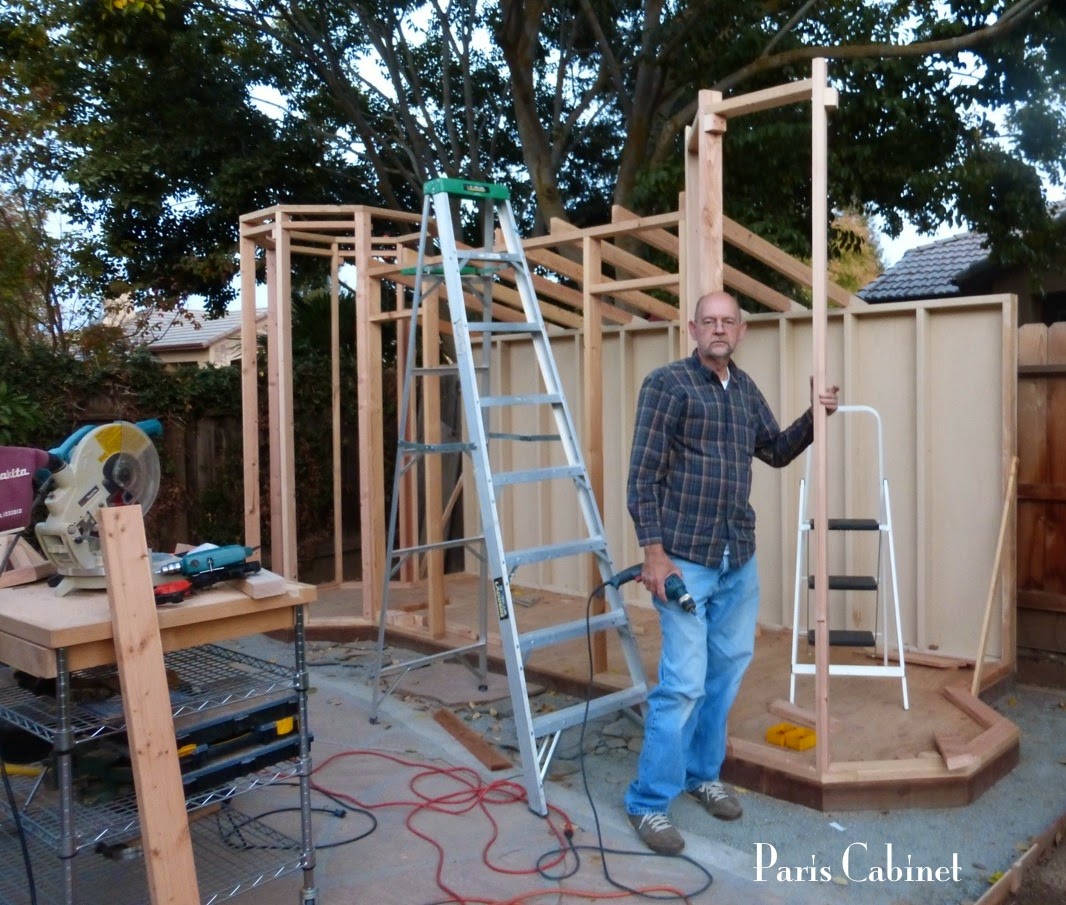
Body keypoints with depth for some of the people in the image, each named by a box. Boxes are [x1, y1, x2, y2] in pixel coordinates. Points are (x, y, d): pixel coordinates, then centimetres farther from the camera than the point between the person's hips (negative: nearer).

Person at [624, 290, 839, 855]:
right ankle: (648, 802, 7)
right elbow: (643, 474, -12)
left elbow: (776, 451, 23)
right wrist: (653, 550, -17)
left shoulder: (746, 389, 12)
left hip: (739, 558, 7)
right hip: (685, 558, -7)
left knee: (727, 670, 15)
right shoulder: (667, 383, -9)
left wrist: (813, 418, 5)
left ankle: (702, 773, 33)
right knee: (684, 682, -7)